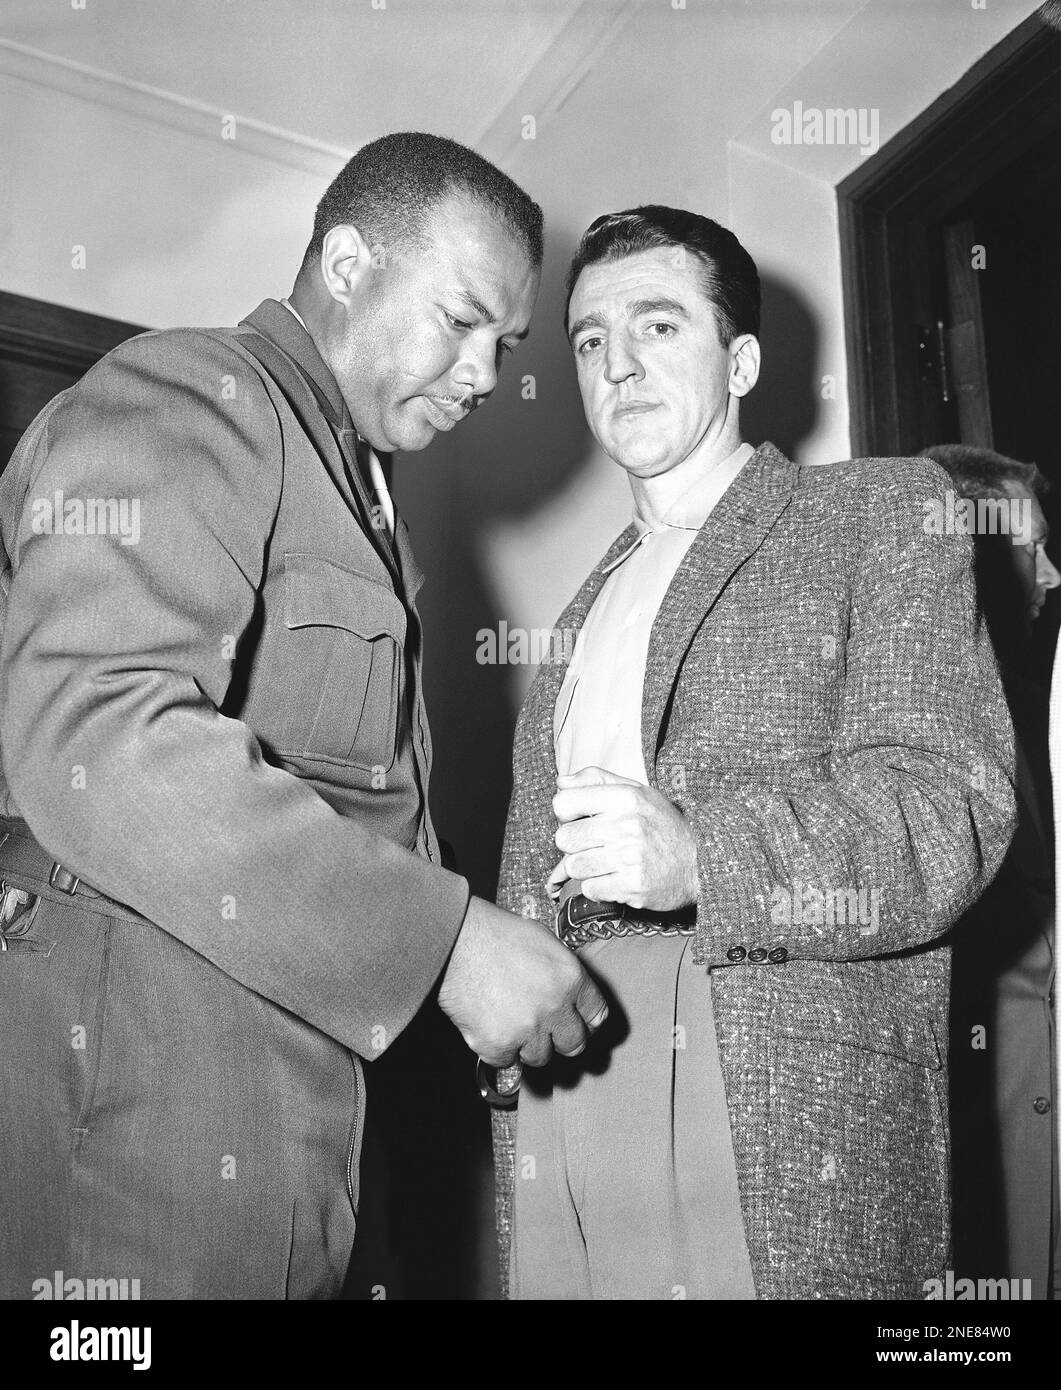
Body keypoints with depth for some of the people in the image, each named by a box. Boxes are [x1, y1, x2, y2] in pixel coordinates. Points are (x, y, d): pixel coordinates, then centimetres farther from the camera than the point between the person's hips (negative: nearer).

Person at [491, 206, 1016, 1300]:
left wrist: (695, 855, -24)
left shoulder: (880, 511, 5)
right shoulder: (586, 604, 22)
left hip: (785, 1103, -4)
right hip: (552, 1085, 5)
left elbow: (948, 807, -9)